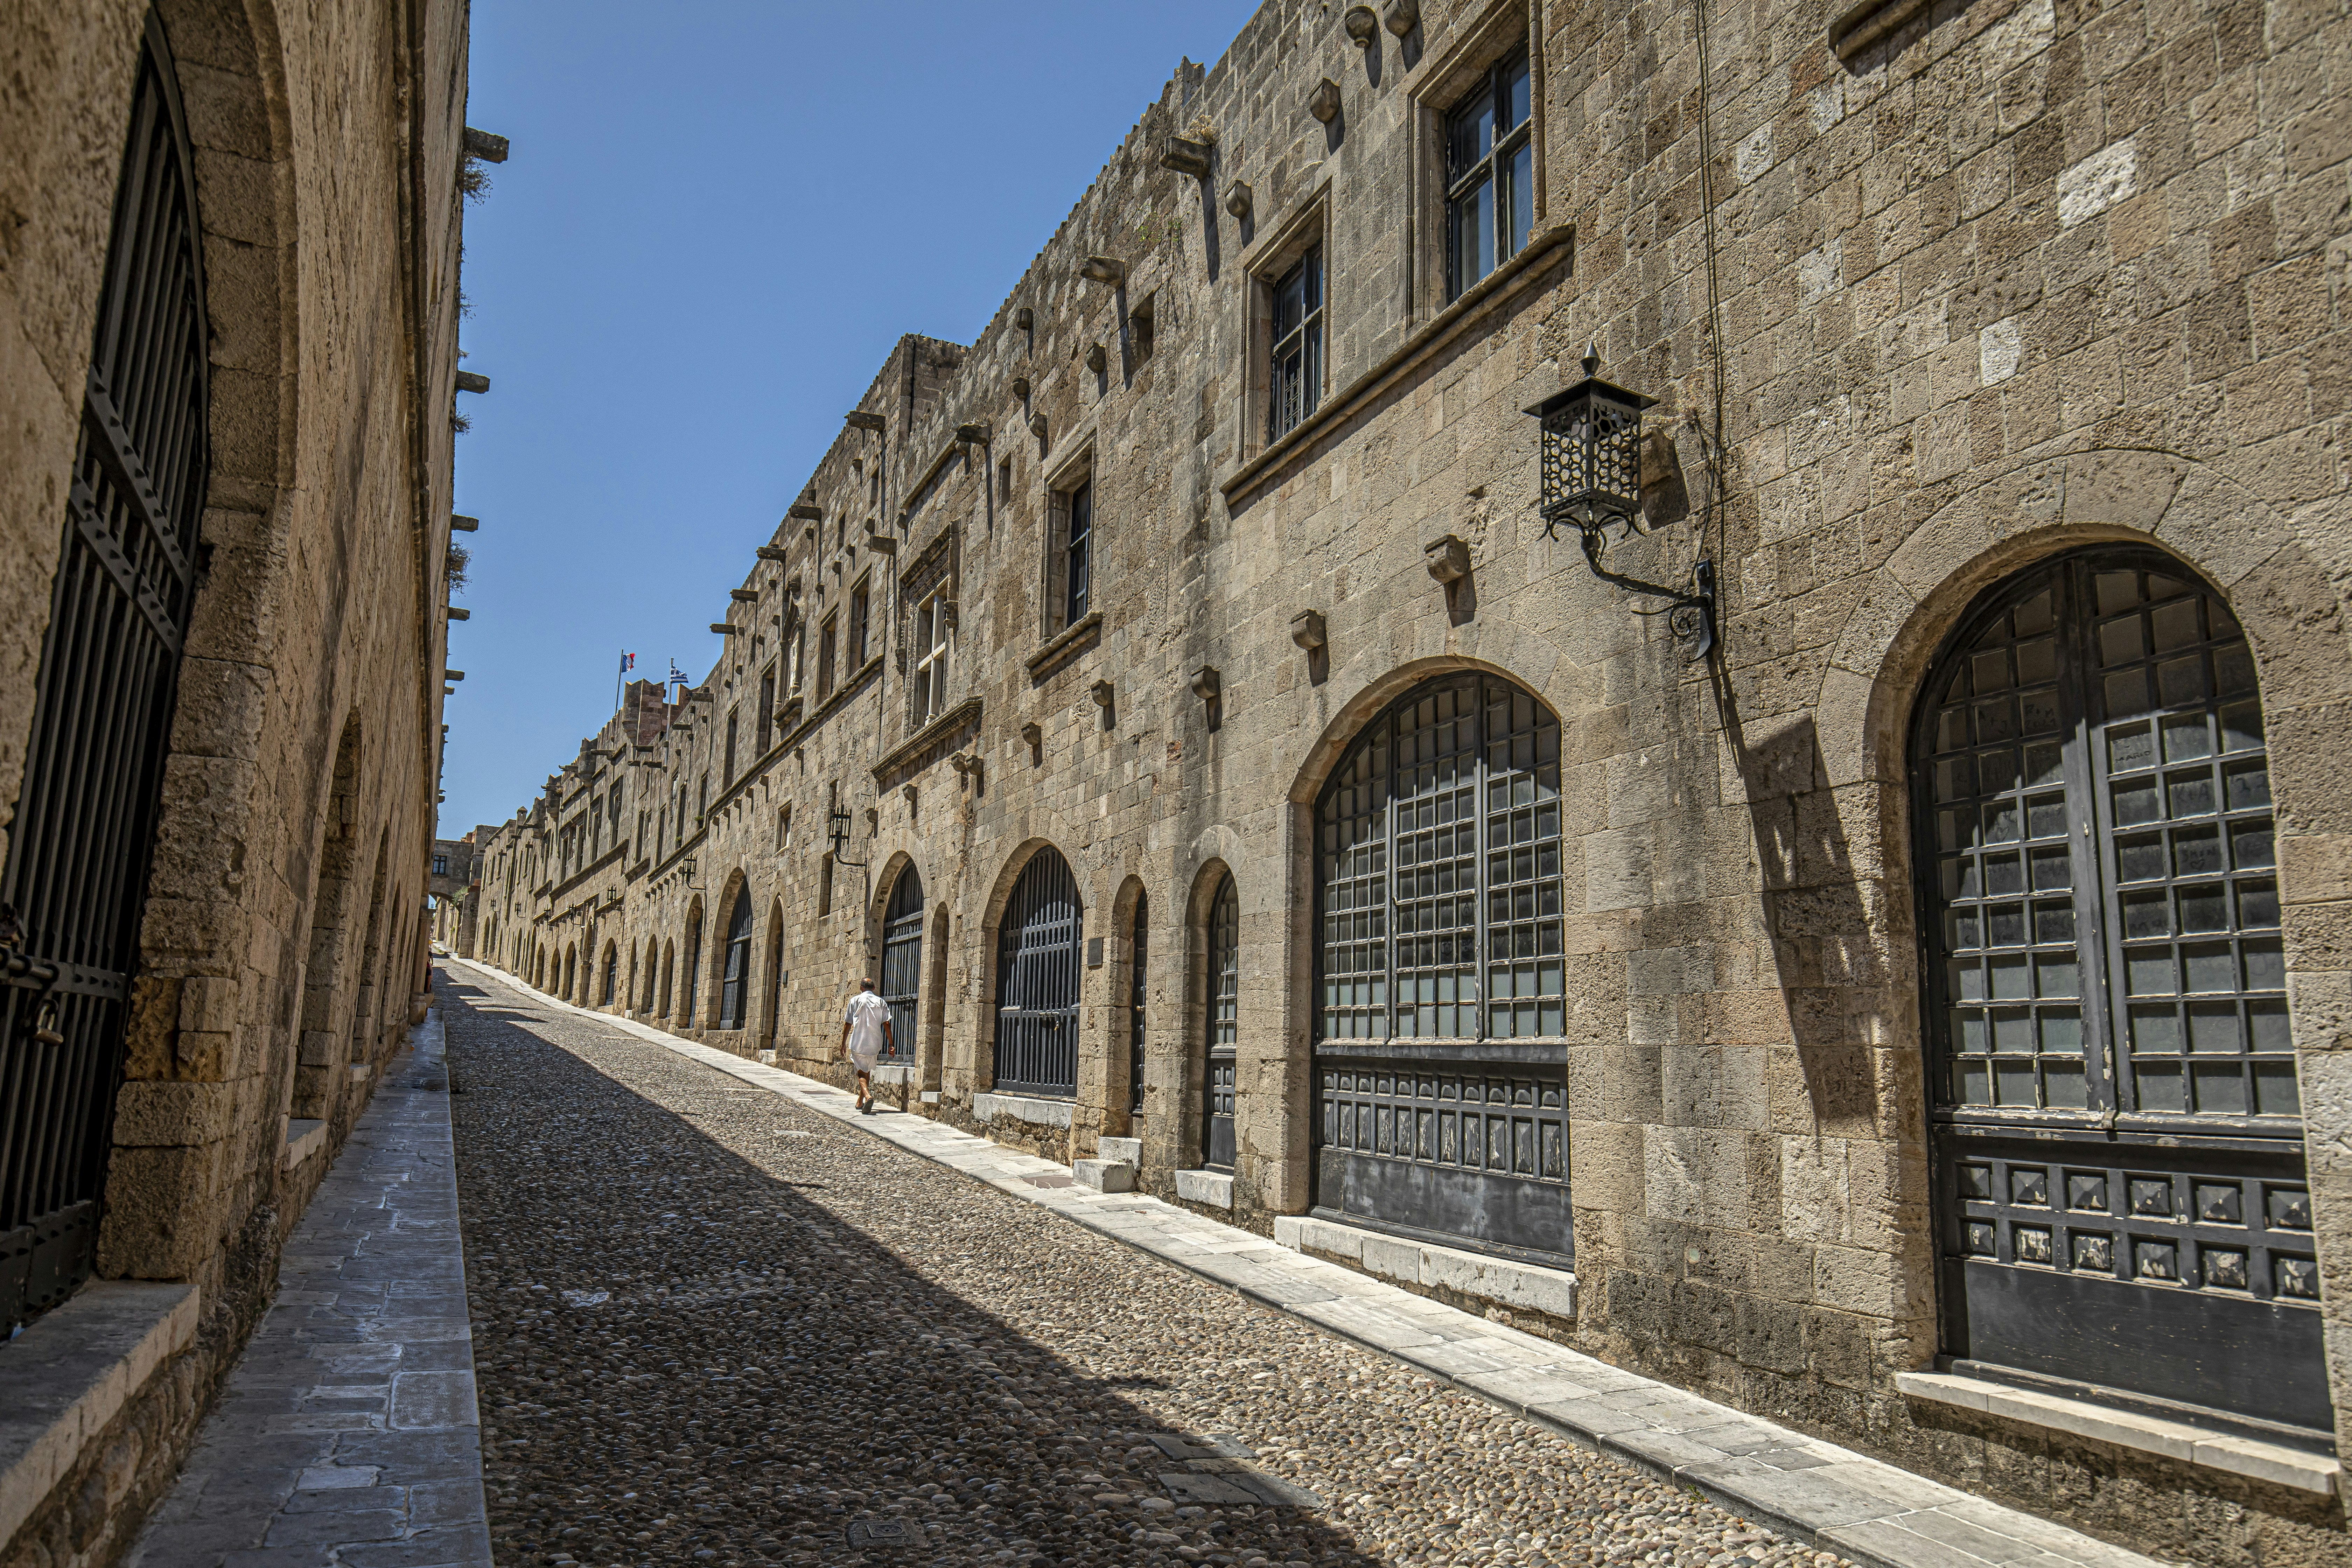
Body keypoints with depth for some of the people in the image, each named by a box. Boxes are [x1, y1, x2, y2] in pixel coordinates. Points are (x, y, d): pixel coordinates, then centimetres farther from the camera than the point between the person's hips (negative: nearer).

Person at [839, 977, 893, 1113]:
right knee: (868, 1071, 19)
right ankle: (860, 1102, 29)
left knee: (861, 1072, -3)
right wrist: (891, 1043, 2)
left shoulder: (855, 1000, 1)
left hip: (858, 1043, -3)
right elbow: (886, 1023, 0)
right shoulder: (881, 1002, 7)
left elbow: (848, 1024, 1)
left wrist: (844, 1043, 8)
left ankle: (868, 1096, -28)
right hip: (875, 1044, 3)